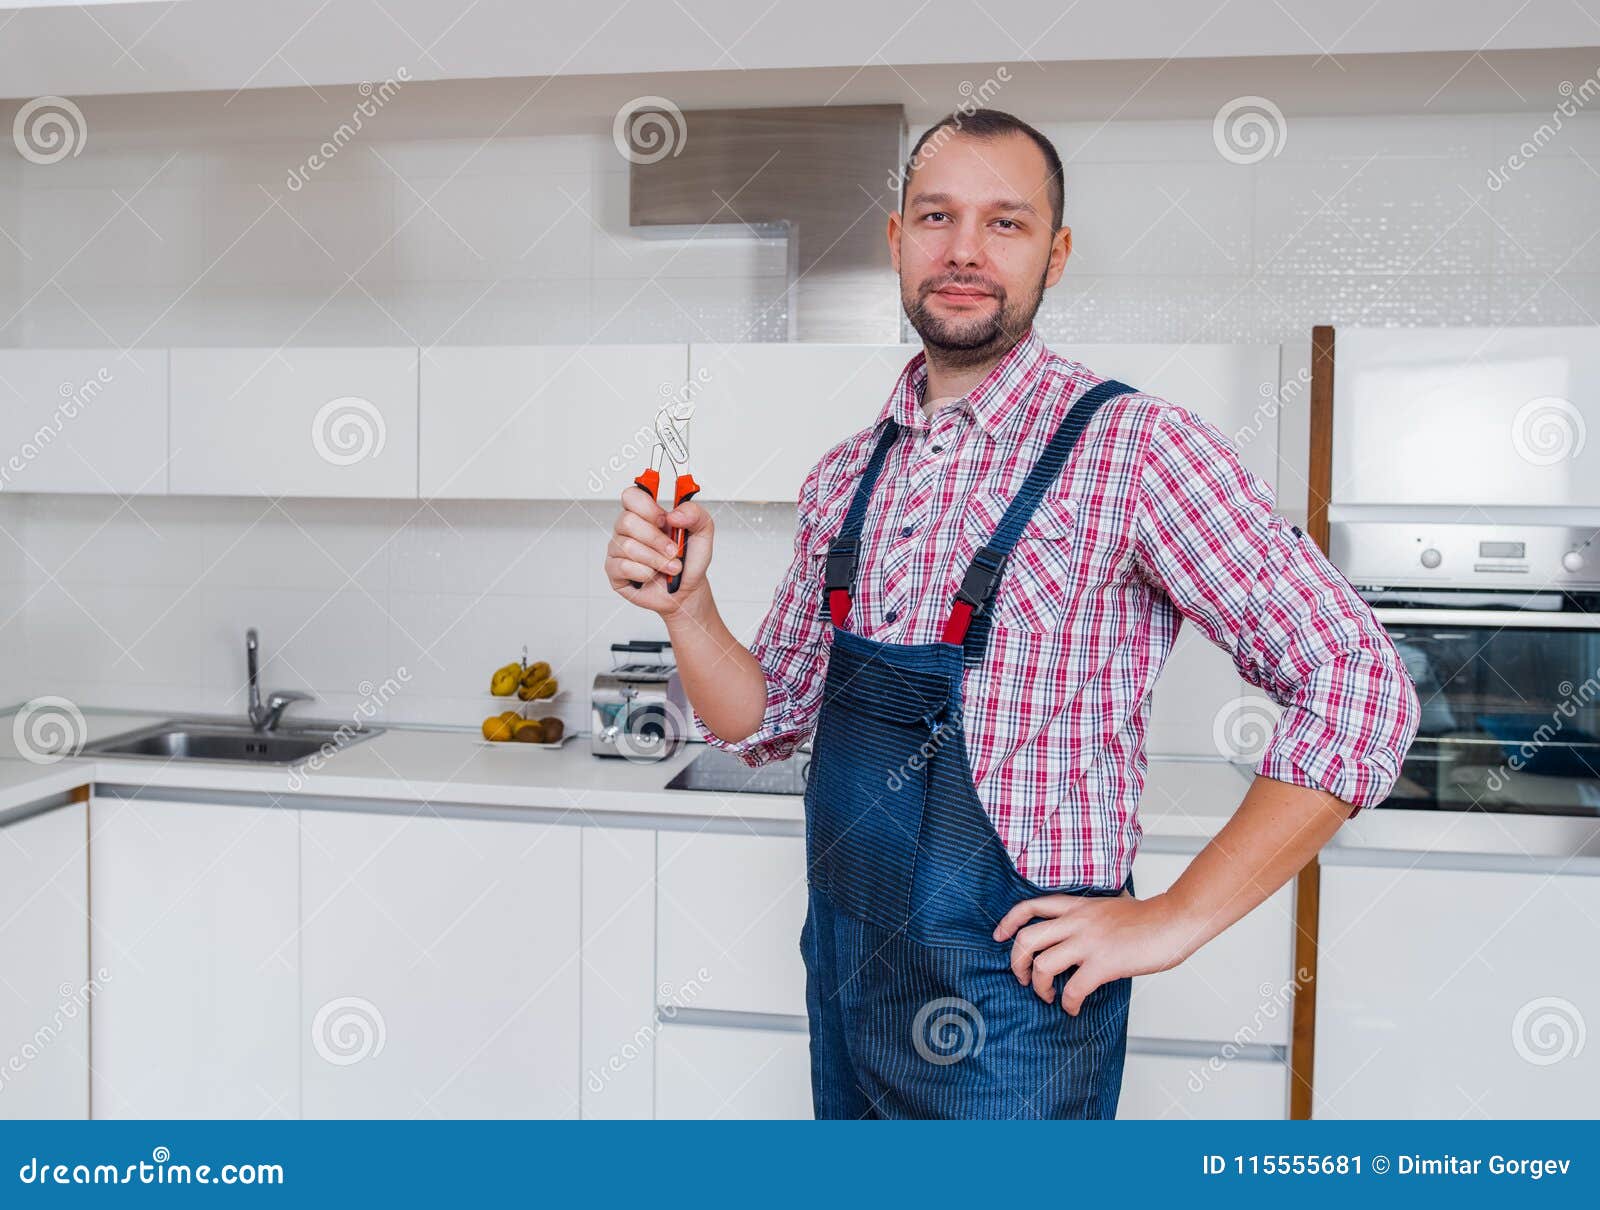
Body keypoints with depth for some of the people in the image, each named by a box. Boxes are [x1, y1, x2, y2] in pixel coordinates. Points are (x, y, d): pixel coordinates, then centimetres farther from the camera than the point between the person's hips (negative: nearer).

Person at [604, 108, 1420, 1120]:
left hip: (1008, 1000, -5)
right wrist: (686, 606, -10)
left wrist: (1174, 921, -15)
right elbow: (771, 723, 8)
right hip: (841, 978, 6)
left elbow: (1359, 688, -16)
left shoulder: (1134, 447, -15)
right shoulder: (846, 477, 3)